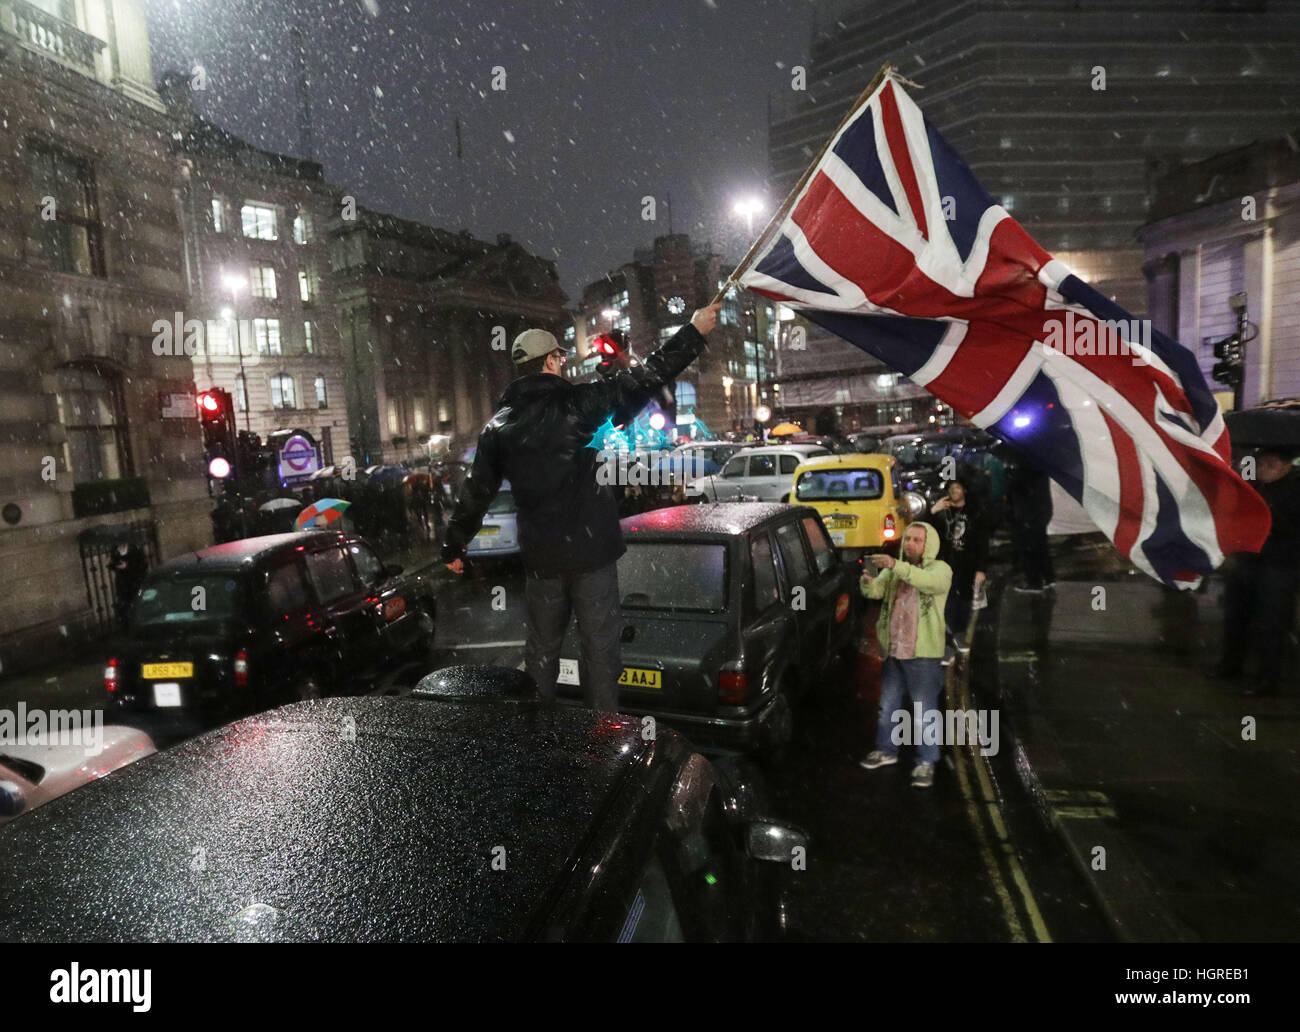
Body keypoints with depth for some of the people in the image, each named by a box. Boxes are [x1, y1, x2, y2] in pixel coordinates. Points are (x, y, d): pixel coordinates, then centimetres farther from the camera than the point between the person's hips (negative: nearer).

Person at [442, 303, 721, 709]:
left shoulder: (499, 425, 4)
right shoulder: (577, 402, -7)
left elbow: (476, 493, 8)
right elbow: (646, 377, -7)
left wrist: (453, 547, 19)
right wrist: (694, 331, 2)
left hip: (540, 556, 4)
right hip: (591, 550, -4)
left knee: (541, 648, 18)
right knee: (599, 646, 5)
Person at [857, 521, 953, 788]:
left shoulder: (940, 569, -6)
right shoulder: (893, 569, 9)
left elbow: (928, 581, -30)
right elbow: (876, 591, -7)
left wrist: (896, 566, -40)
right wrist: (868, 581, -30)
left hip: (924, 654, -5)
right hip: (893, 651, 5)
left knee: (924, 711, 3)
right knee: (887, 705, 17)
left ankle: (926, 761, 18)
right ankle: (886, 750, 35)